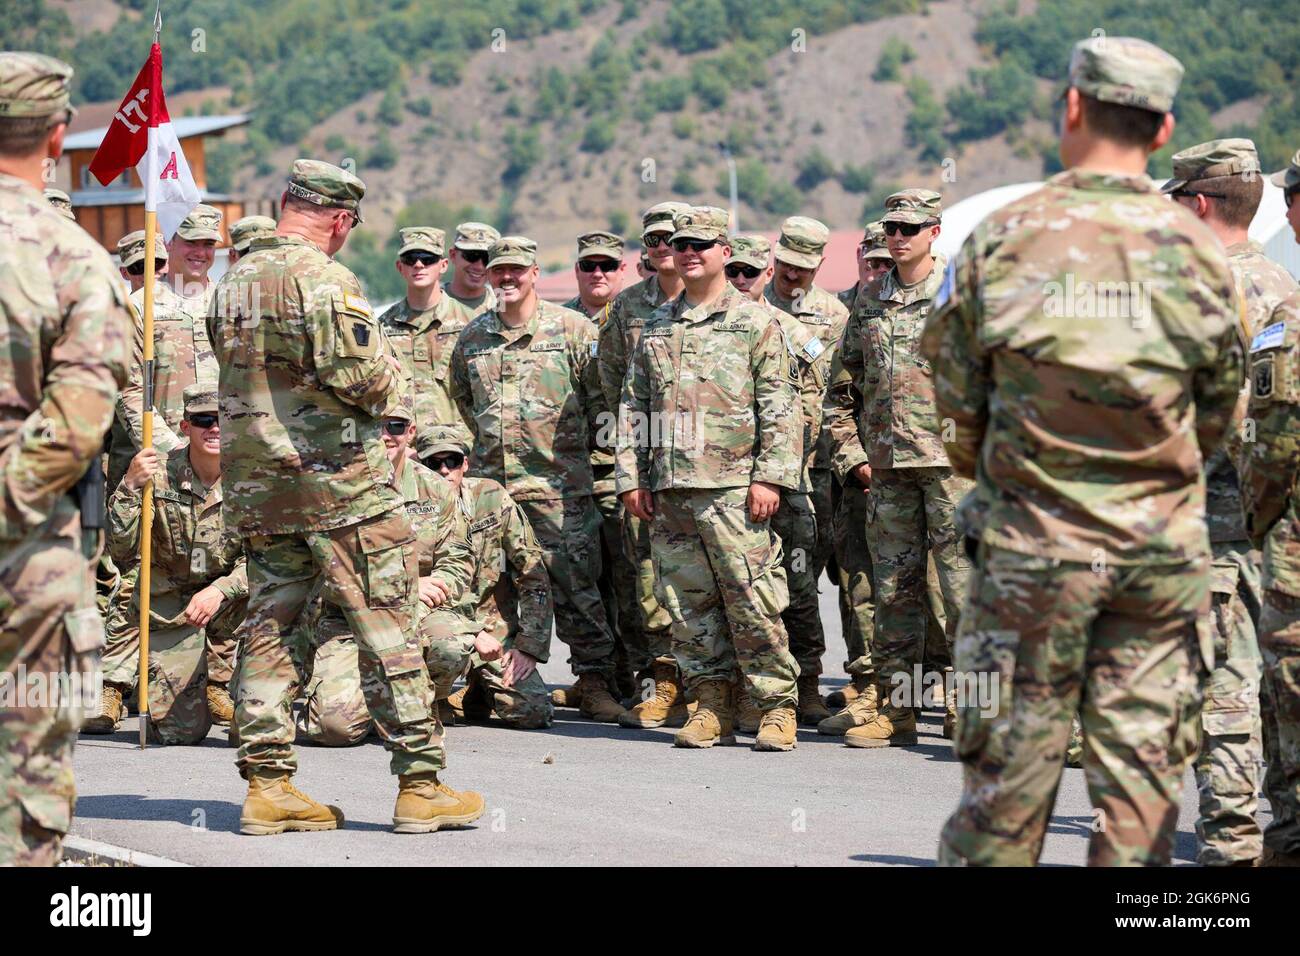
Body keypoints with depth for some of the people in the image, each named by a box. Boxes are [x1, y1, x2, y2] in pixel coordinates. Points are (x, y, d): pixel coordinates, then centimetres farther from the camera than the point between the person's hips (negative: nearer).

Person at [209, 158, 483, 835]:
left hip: (255, 484, 7)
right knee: (387, 628, -1)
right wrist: (388, 379, -1)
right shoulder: (323, 279, -14)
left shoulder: (233, 282, 11)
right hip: (335, 479, -7)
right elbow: (366, 376, -21)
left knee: (268, 628, 9)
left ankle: (267, 784, 8)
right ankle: (420, 785, 0)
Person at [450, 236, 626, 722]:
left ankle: (595, 682, 0)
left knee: (576, 585, -5)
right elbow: (462, 395, 27)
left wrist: (579, 446, 4)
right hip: (490, 481, 4)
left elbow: (601, 396, 3)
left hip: (559, 484, -4)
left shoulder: (572, 329, -1)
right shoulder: (473, 336, 11)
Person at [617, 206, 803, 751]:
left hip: (732, 486, -5)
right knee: (687, 602, 5)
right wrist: (630, 476, 9)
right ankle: (710, 707, 12)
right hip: (668, 489, 5)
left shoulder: (754, 322, 3)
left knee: (752, 602, -8)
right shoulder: (656, 328, 17)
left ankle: (777, 709, -2)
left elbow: (780, 408, -2)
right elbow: (634, 406, 18)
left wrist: (769, 477, -11)